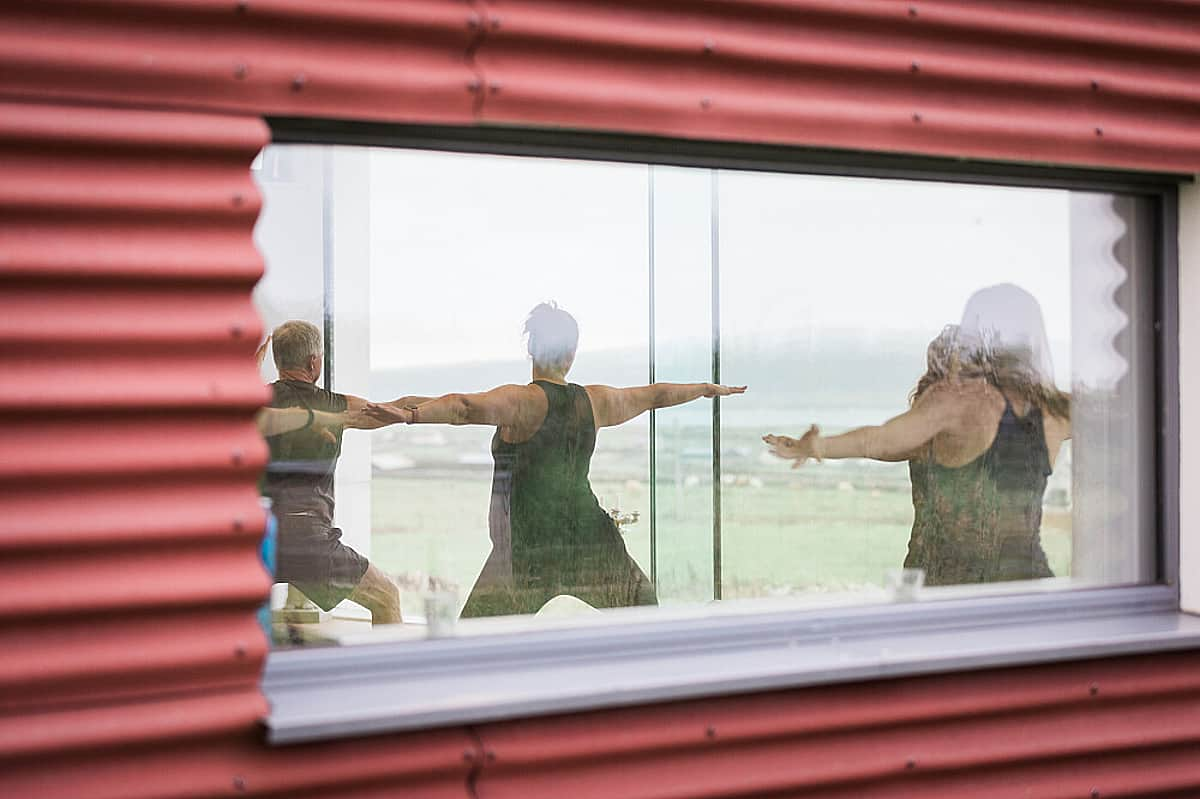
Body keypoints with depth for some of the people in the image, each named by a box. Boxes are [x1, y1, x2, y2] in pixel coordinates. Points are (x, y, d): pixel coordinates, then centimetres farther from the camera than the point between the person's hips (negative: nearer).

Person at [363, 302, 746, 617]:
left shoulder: (522, 401, -8)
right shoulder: (594, 401, 10)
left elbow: (466, 407, -27)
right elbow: (655, 394, 26)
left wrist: (412, 415, -40)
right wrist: (709, 388, 41)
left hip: (531, 544, -5)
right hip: (591, 537, 6)